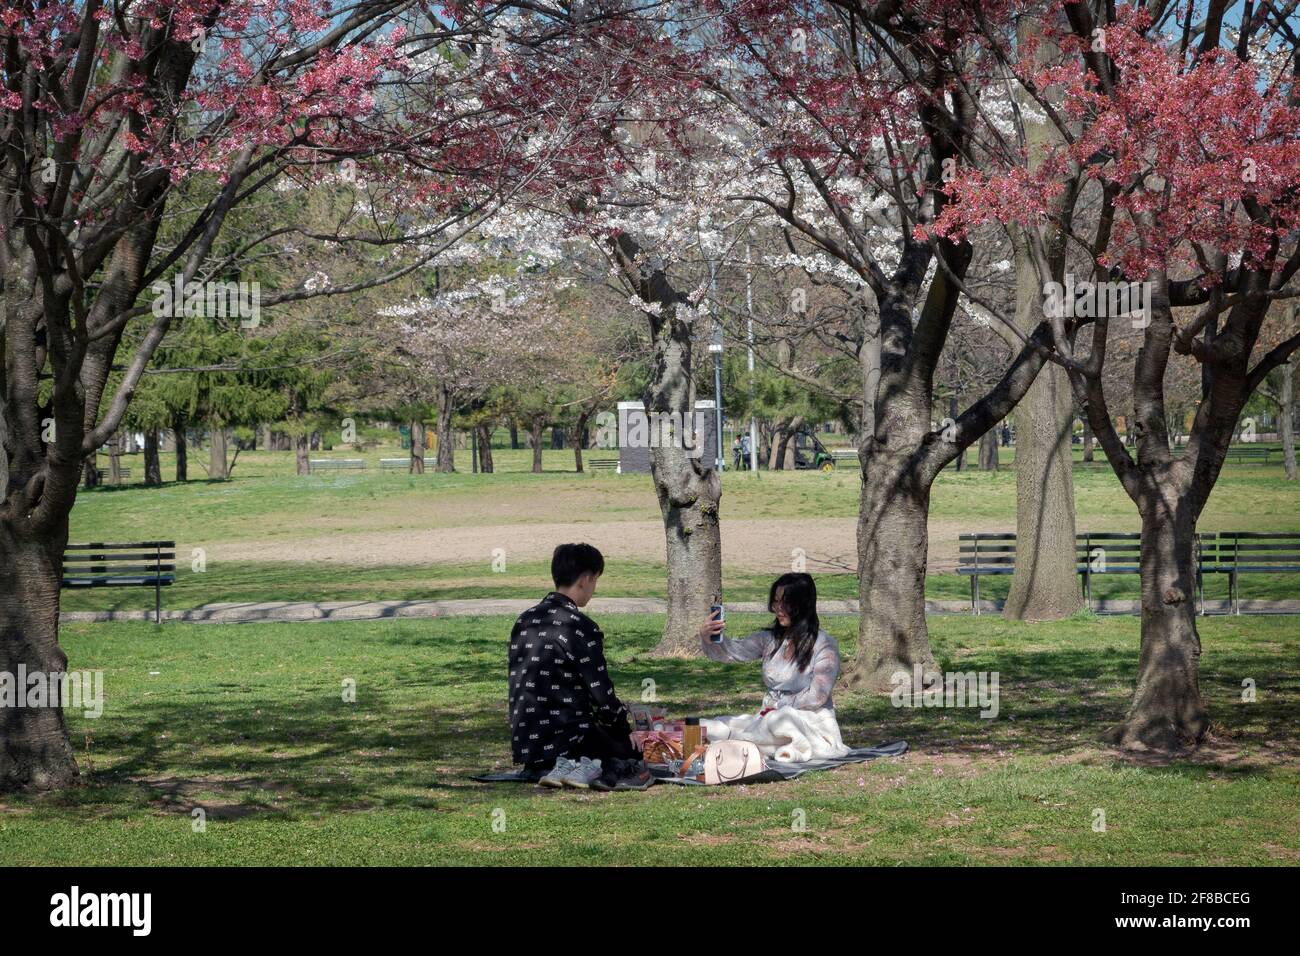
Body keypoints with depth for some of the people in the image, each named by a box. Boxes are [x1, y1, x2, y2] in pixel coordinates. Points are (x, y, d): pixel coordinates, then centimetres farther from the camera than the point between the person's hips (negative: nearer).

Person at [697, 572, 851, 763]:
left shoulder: (824, 645, -7)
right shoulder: (769, 639, 8)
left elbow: (816, 697, -12)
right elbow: (733, 650, -7)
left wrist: (777, 706, -13)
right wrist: (708, 638, -27)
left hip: (812, 722, -6)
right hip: (770, 717, 6)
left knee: (779, 721, -39)